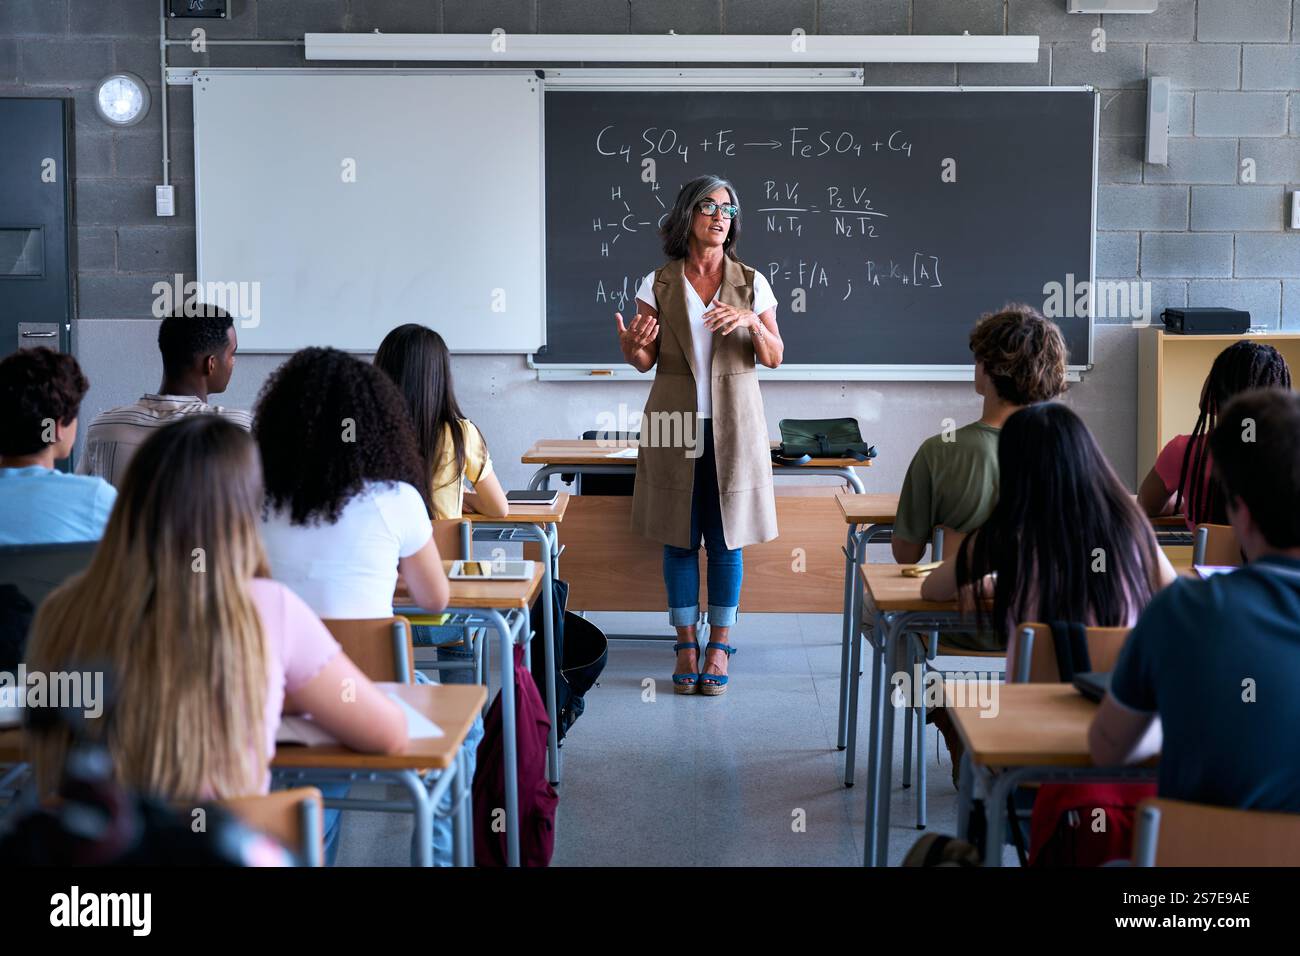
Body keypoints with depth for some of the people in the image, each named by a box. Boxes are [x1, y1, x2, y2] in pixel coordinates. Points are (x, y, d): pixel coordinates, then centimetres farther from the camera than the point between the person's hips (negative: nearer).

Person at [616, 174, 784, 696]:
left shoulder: (751, 283, 3)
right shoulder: (658, 284, 1)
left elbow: (774, 358, 2)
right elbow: (645, 360, 3)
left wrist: (751, 323, -17)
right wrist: (629, 345, -20)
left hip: (732, 425, 0)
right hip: (676, 424, 0)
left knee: (726, 538, 3)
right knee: (679, 538, 4)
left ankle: (720, 644, 15)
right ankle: (686, 643, 16)